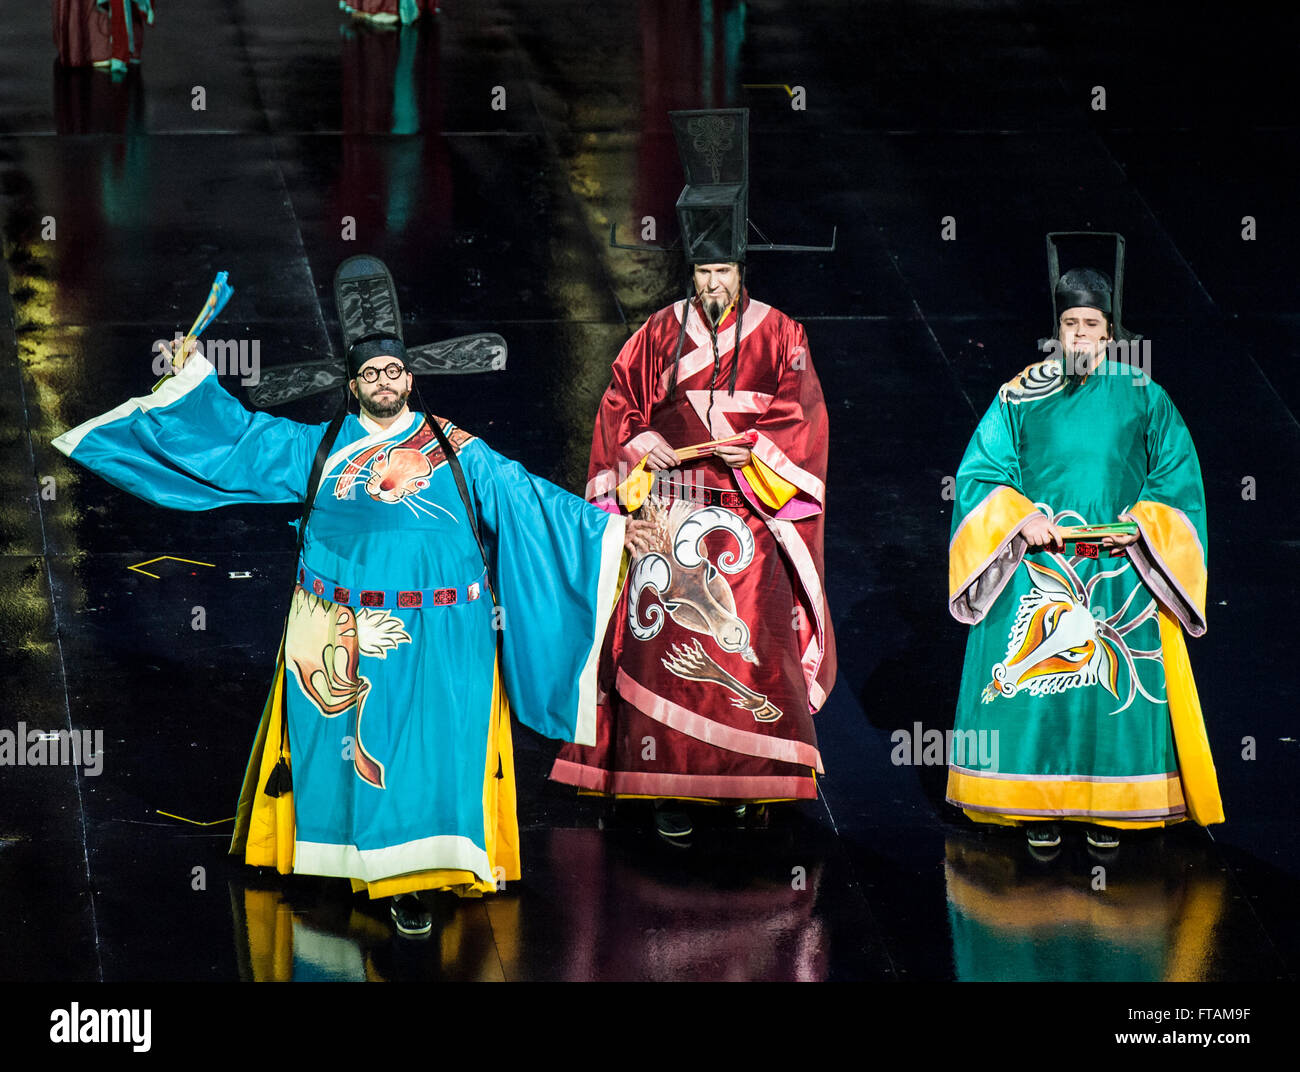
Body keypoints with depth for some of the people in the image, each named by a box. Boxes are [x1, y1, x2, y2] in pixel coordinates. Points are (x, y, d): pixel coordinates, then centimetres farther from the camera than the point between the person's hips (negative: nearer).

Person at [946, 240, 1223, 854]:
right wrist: (1019, 517, -13)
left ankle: (1107, 806, 7)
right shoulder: (1020, 397, 7)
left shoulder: (1143, 399, 7)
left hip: (1119, 572, 0)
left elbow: (1178, 480, 5)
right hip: (1036, 570, 0)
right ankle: (1041, 805, 4)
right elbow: (981, 472, 4)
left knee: (1115, 680, -2)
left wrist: (1140, 525, -11)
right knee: (1038, 678, -4)